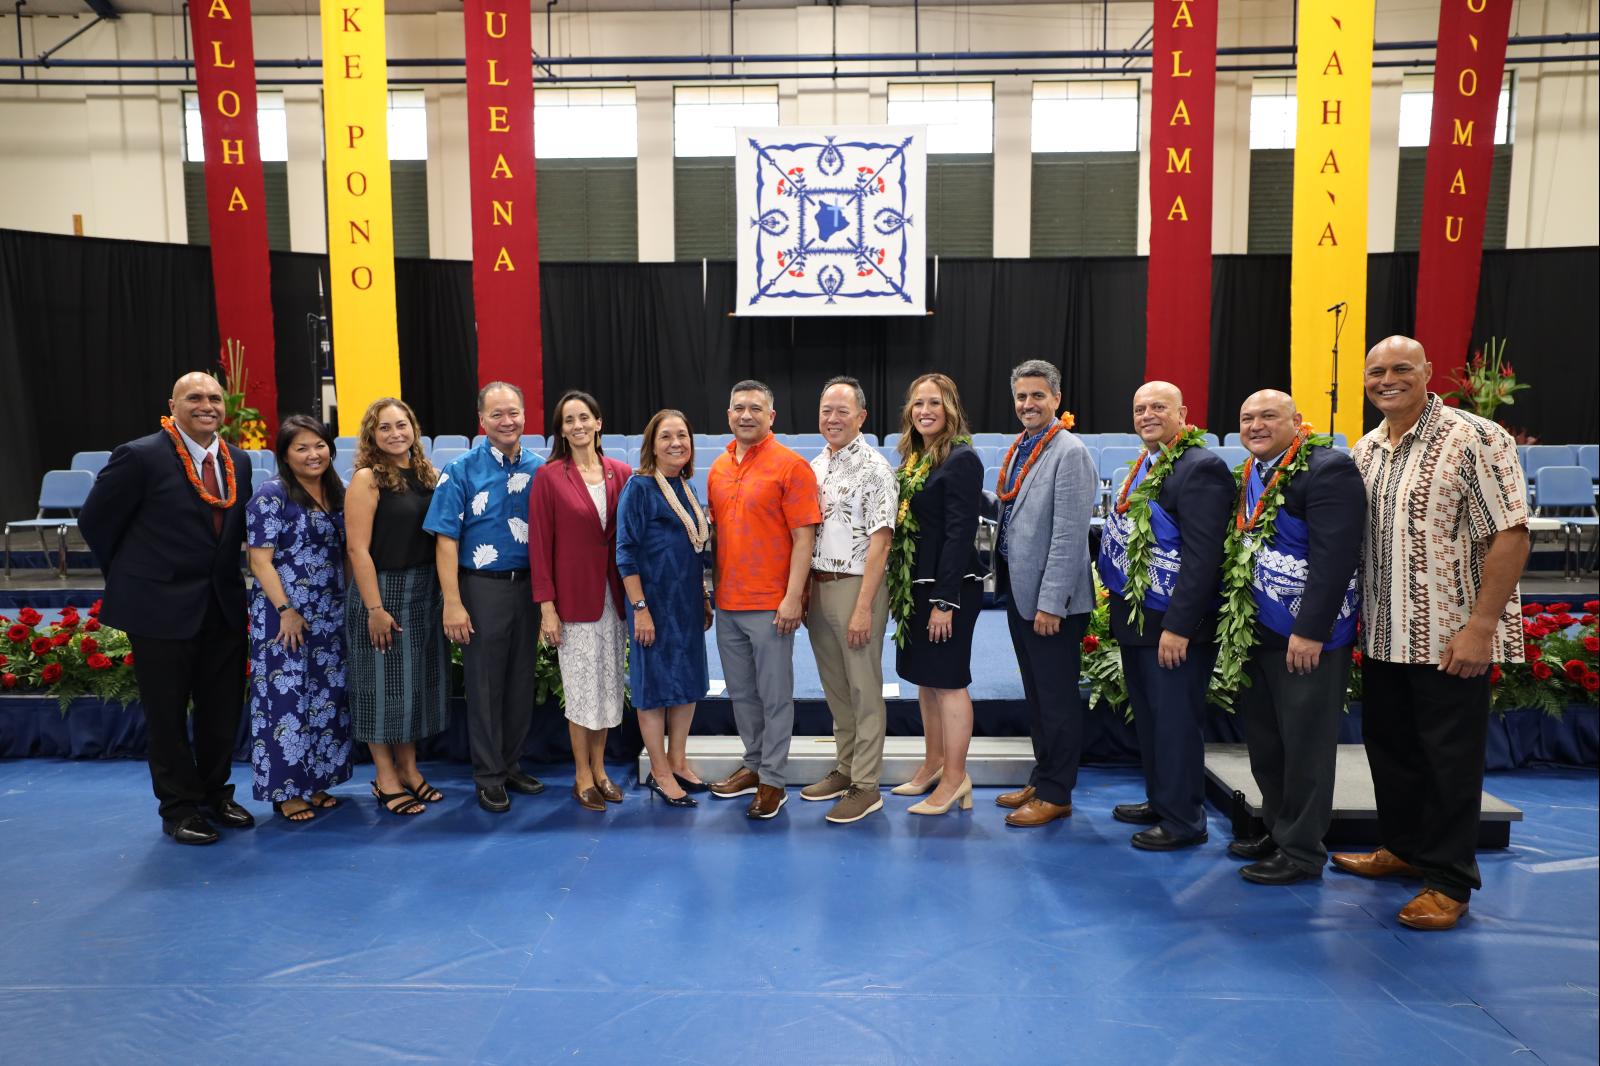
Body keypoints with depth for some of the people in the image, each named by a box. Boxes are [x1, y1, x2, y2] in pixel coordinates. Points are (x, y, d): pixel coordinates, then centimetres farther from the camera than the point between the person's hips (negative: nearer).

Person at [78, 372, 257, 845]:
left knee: (223, 709, 13)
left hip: (223, 605, 5)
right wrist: (131, 578, 3)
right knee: (168, 713, 7)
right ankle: (180, 807, 21)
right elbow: (95, 520, -4)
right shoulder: (140, 456, -11)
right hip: (162, 606, -5)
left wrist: (223, 576, 6)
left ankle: (215, 793, 31)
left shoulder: (238, 461, 5)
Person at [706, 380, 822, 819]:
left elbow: (804, 537, -11)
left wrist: (793, 598, -16)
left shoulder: (790, 465, -8)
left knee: (774, 695, 3)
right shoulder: (718, 468, 11)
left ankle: (772, 780, 14)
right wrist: (709, 592, 13)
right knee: (741, 693, 16)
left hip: (770, 605, -6)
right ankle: (753, 765, 31)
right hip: (727, 603, 6)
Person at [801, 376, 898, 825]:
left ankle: (866, 786, 8)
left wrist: (863, 607, -19)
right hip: (816, 586, 7)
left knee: (864, 690, 0)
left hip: (856, 587, -7)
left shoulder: (874, 468, -10)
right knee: (835, 687, 15)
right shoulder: (814, 467, 12)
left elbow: (879, 541, -15)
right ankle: (845, 768, 28)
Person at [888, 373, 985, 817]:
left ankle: (955, 779, 10)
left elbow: (960, 534, -18)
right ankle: (933, 764, 29)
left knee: (948, 680, -1)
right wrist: (899, 586, 11)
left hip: (948, 587, -8)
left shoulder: (961, 459, -14)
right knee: (925, 678, 16)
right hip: (915, 586, 9)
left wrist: (946, 600, -20)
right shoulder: (914, 458, 11)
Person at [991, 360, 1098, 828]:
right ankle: (1041, 779, 31)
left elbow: (1069, 536, -19)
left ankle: (1056, 794, 16)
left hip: (1051, 601, -8)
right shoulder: (1019, 449, 11)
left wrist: (1050, 603, -20)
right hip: (1019, 592, 8)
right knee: (1036, 695, 18)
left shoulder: (1069, 453, -15)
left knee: (1057, 699, 4)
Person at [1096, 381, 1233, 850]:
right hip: (1136, 619, 9)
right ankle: (1158, 800, 33)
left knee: (1175, 721, 2)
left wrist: (1178, 626, -23)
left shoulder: (1201, 467, -16)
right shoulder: (1144, 467, 13)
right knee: (1147, 716, 18)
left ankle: (1184, 820, 16)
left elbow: (1202, 556, -21)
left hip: (1174, 624, -9)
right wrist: (1119, 602, 14)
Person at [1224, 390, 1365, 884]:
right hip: (1257, 633, 8)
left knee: (1304, 746, 4)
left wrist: (1309, 631, -22)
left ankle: (1301, 851, 16)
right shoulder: (1249, 475, 11)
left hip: (1308, 637, -8)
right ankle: (1276, 829, 31)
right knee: (1264, 741, 16)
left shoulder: (1328, 468, -14)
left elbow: (1334, 557, -20)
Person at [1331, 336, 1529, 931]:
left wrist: (1482, 626, -20)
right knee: (1388, 745, 17)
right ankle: (1402, 848, 35)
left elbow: (1510, 535, -16)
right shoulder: (1364, 452, 9)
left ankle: (1450, 881, 16)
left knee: (1450, 759, 3)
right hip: (1384, 636, 7)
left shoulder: (1475, 438, -11)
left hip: (1451, 638, -6)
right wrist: (1353, 614, 11)